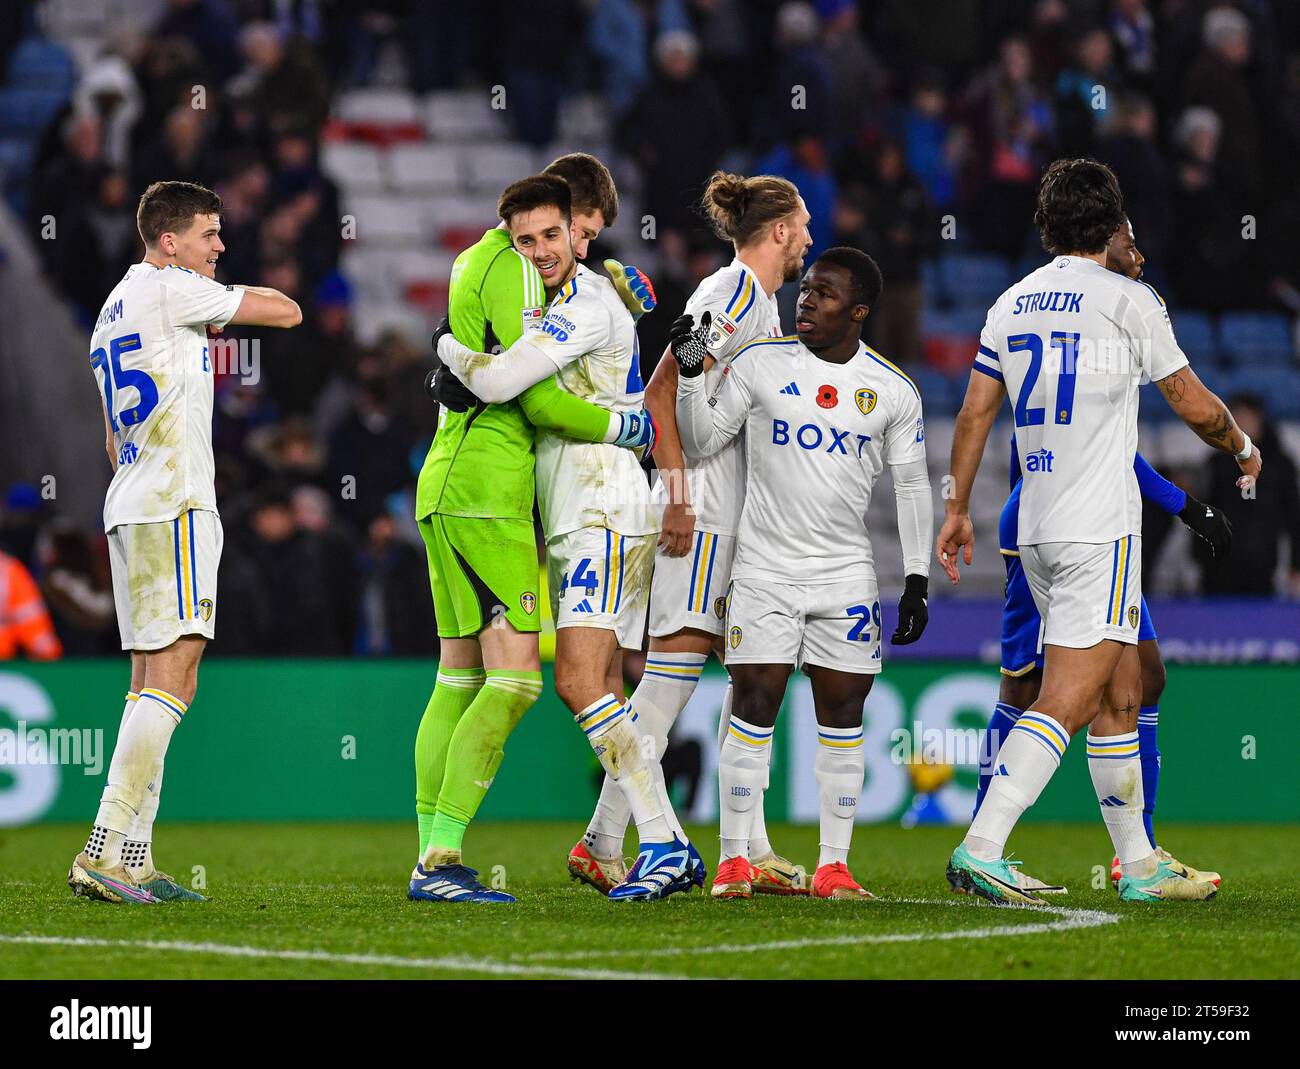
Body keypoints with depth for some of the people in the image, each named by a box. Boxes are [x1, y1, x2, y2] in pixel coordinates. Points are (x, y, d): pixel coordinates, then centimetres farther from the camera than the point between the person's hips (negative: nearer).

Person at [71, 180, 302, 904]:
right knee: (173, 677, -14)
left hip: (129, 505, 10)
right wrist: (239, 301, 17)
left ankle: (134, 862, 4)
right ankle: (103, 853, -22)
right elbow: (287, 312, -3)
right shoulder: (173, 289, -7)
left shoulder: (113, 311, 22)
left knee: (151, 678, 8)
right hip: (175, 501, -10)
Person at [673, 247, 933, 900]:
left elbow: (911, 487, 8)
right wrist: (691, 374, -14)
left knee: (842, 708, 1)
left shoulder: (893, 391, 2)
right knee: (755, 701, -5)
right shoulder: (760, 364, -1)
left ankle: (832, 865, 7)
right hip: (765, 569, -1)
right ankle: (734, 858, 1)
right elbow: (699, 444, 3)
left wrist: (917, 581, 4)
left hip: (847, 575, 1)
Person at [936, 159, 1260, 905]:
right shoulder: (1128, 299, -6)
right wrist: (1244, 449, 18)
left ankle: (1139, 864, 18)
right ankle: (981, 850, -21)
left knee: (1121, 696, 15)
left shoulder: (1012, 303, 11)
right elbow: (1195, 406, 0)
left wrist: (958, 510, 19)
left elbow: (975, 413, 11)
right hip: (1098, 531, -7)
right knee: (1067, 701, -11)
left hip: (1037, 530, 7)